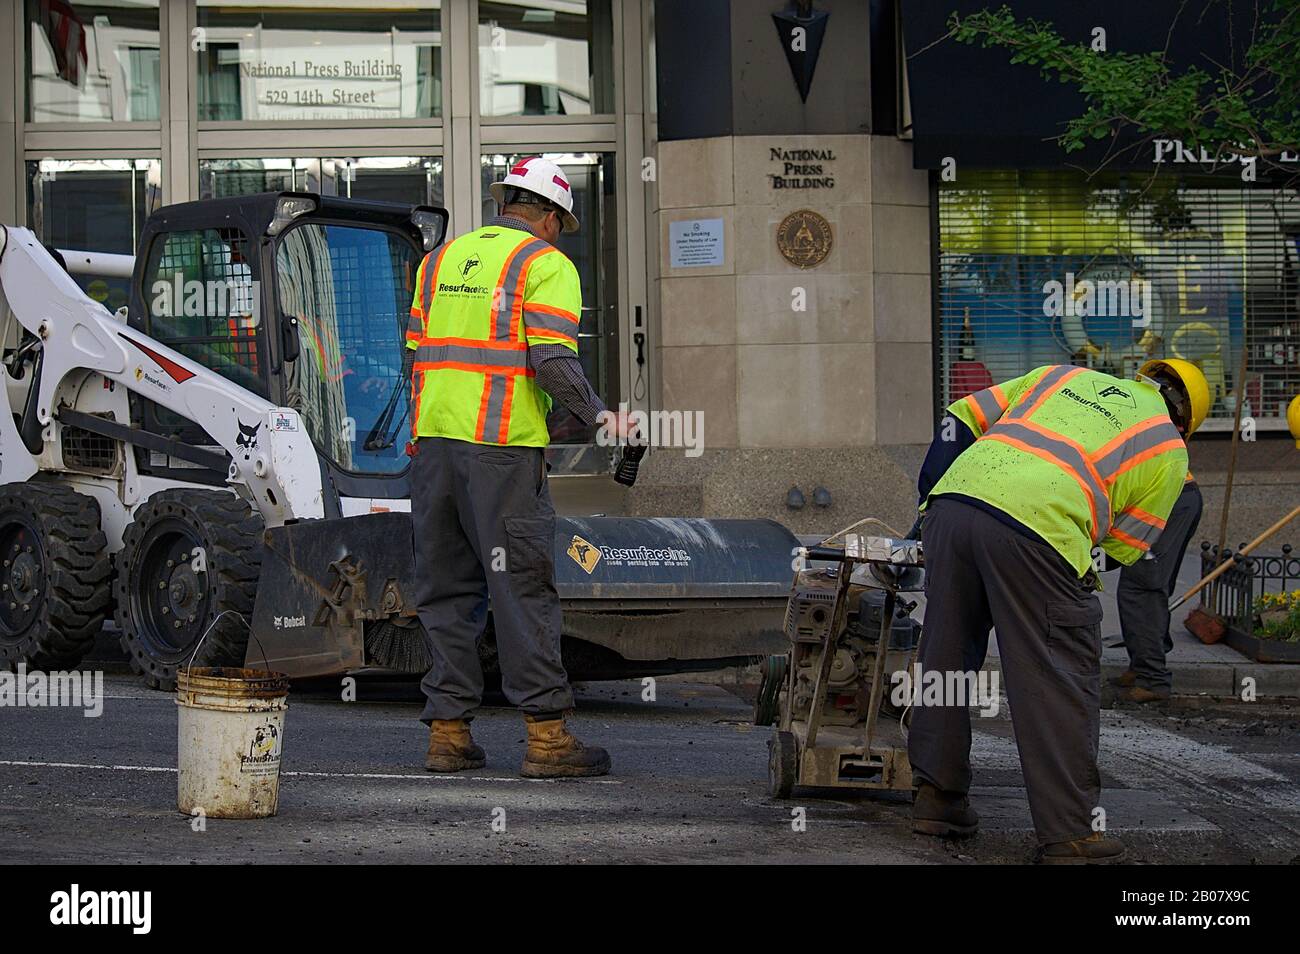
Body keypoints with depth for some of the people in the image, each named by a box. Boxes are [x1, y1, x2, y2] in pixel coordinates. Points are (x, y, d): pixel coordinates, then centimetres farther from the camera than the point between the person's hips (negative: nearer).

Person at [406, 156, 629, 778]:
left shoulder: (441, 259, 18)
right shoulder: (546, 264, -2)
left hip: (433, 442, 6)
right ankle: (547, 735, -5)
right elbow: (553, 362, -12)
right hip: (502, 447, -6)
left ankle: (447, 731, 8)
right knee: (522, 588, -4)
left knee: (447, 588, 10)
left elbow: (418, 354, 17)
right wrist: (597, 415, 0)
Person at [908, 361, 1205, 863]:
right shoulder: (1168, 450, 19)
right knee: (1061, 684, 4)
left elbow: (964, 417, 25)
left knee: (946, 654, 20)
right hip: (1034, 527, -5)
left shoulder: (1060, 376, 31)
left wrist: (929, 497, 28)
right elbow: (1124, 547, 16)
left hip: (950, 502, 5)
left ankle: (936, 797, 28)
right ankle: (1068, 835, 5)